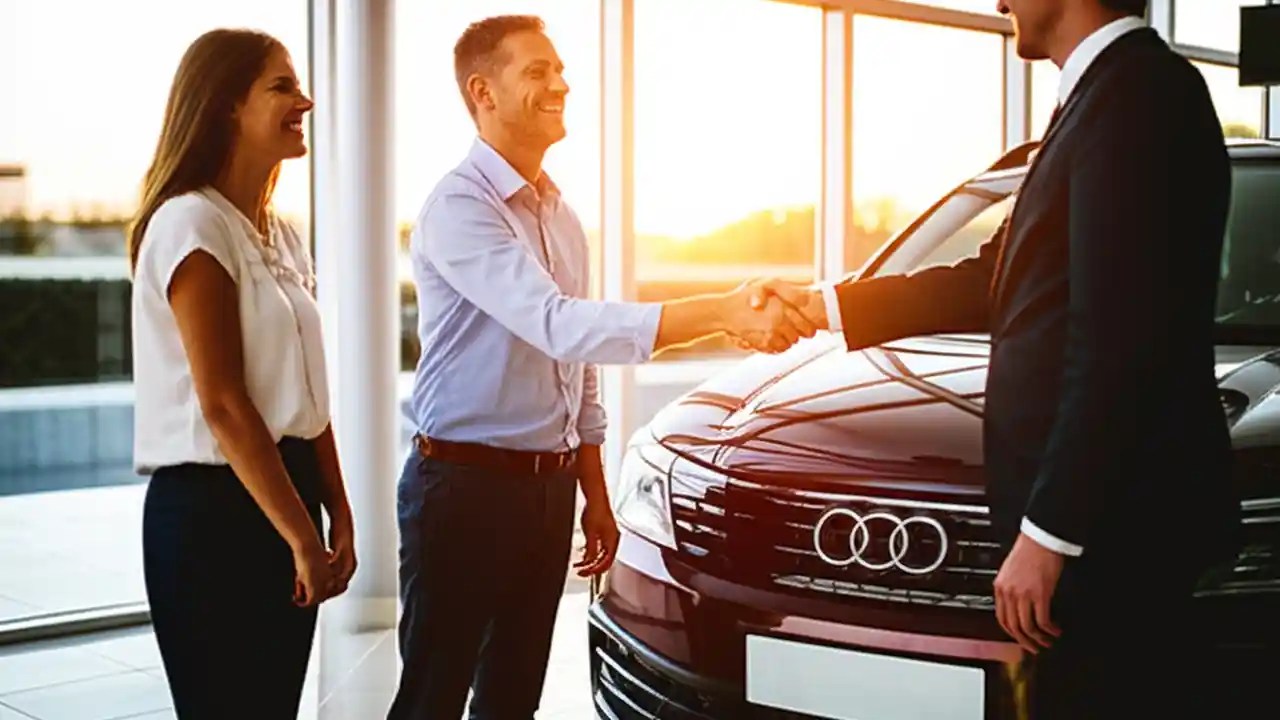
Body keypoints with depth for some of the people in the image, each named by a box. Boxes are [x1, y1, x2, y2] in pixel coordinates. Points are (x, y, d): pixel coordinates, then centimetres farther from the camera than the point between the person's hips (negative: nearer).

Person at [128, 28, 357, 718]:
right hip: (212, 507, -8)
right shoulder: (191, 223, -12)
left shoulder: (284, 239, 13)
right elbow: (222, 405, -17)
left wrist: (337, 517, 8)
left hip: (283, 495, 8)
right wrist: (302, 537, -17)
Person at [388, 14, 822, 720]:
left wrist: (594, 495, 17)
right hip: (463, 485, -8)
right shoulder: (459, 207, -15)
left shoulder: (559, 213, 13)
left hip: (548, 486, 8)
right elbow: (558, 324, -28)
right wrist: (723, 312, -35)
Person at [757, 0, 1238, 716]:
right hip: (1090, 513, 9)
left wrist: (1048, 531, -20)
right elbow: (997, 279, 20)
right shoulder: (1104, 94, 15)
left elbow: (1117, 342, -22)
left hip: (1115, 519, -9)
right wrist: (824, 304, 22)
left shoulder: (1138, 92, -16)